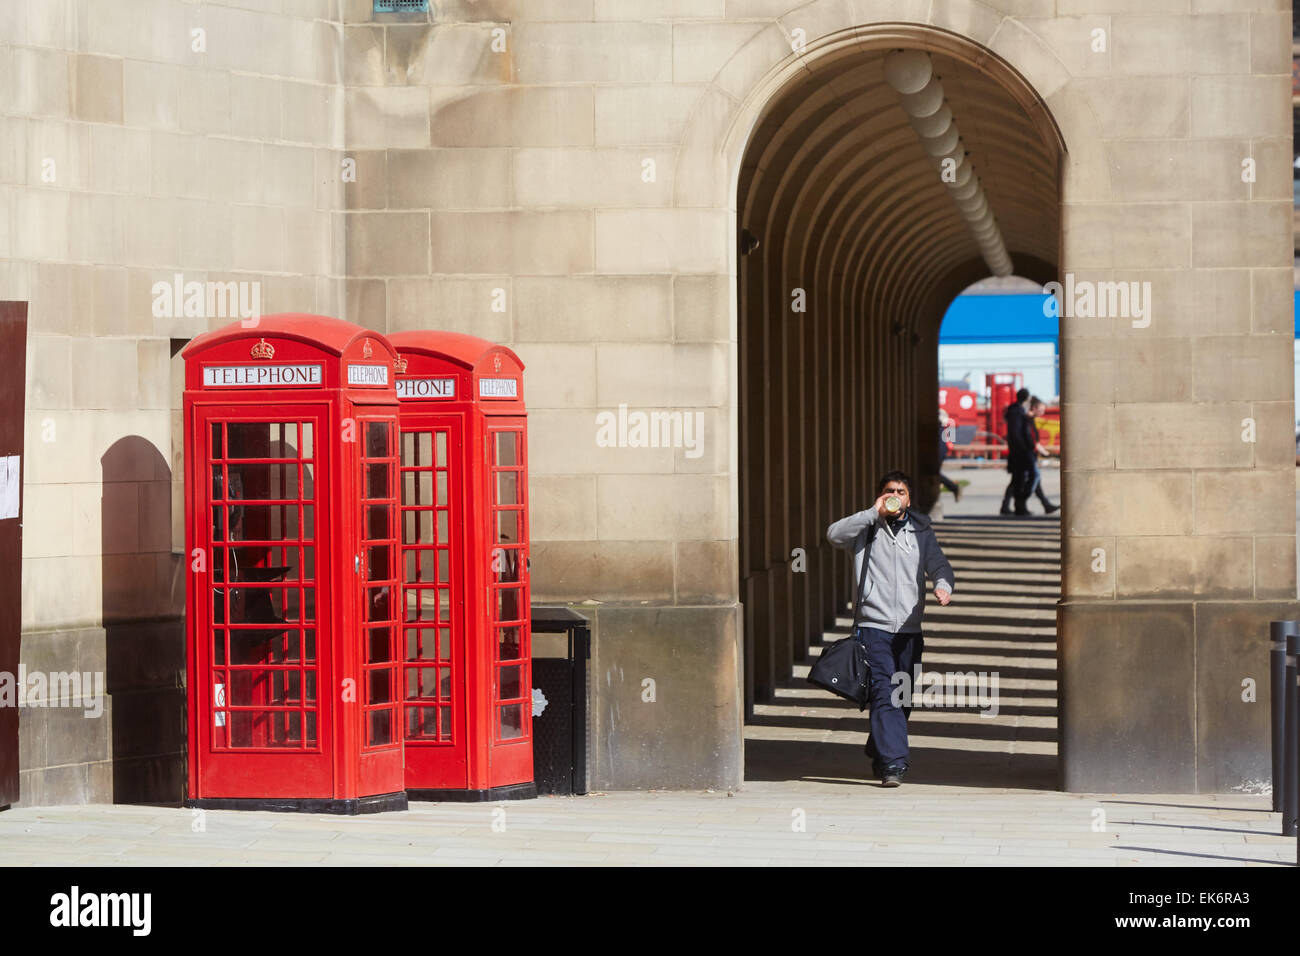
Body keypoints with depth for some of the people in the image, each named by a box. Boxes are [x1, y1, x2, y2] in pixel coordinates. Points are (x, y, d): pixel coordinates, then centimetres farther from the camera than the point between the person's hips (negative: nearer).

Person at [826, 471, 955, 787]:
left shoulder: (921, 531, 12)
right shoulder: (867, 528, 4)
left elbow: (940, 566, 5)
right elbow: (835, 534, -14)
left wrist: (943, 586, -19)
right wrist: (874, 513, -17)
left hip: (909, 630, 4)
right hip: (873, 627, -4)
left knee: (903, 701, 11)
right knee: (884, 696, -15)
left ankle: (878, 752, 33)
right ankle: (892, 764, -21)